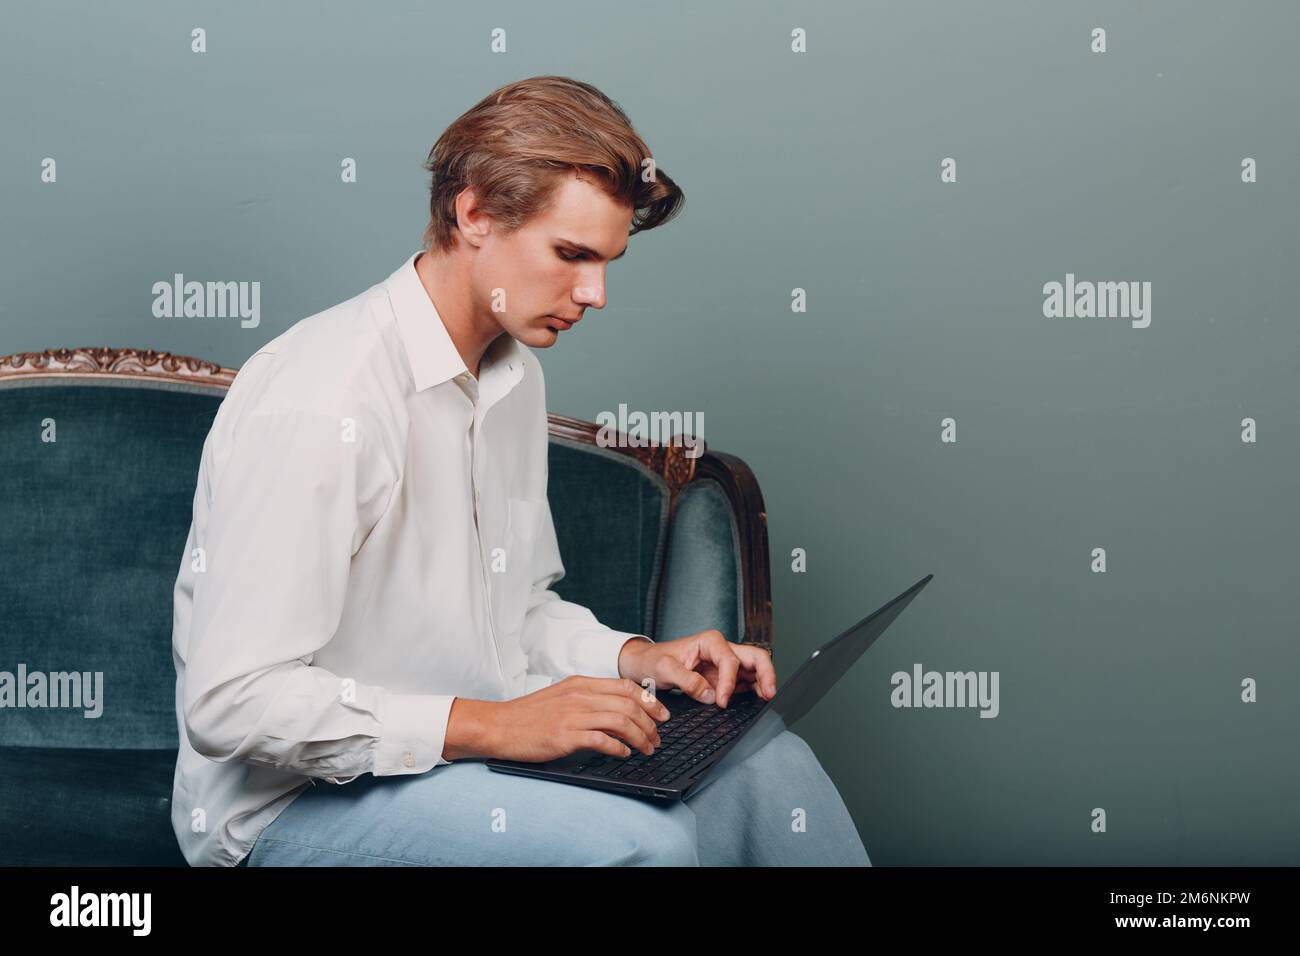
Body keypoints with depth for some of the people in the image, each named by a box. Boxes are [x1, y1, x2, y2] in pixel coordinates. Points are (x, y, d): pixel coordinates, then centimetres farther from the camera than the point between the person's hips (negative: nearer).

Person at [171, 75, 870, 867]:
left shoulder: (515, 378, 8)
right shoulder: (318, 404, -23)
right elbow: (231, 703, -26)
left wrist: (636, 658, 0)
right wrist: (488, 725, -27)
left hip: (472, 735, 8)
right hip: (300, 800, -8)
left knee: (768, 764, -9)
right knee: (636, 837, -29)